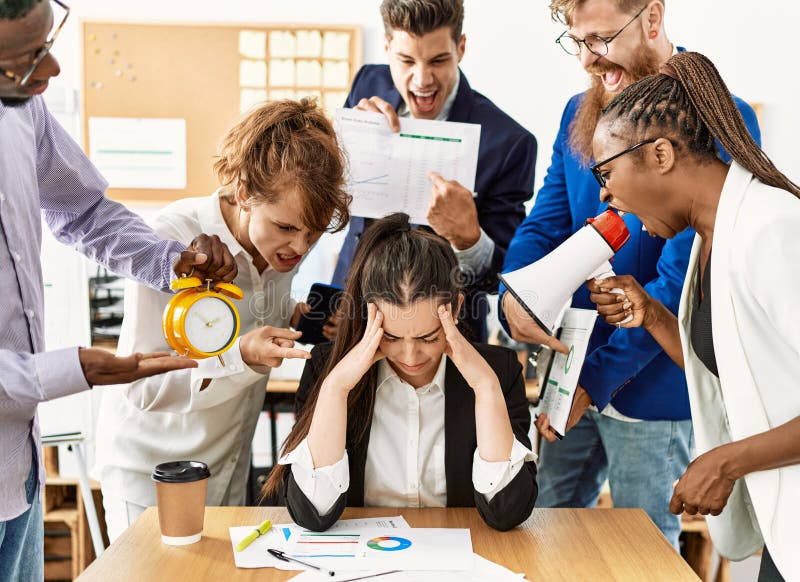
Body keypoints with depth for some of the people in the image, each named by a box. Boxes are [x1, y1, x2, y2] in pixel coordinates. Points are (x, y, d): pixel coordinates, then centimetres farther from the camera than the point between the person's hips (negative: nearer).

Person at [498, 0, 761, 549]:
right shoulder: (580, 112, 5)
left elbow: (683, 277, -20)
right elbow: (546, 224, 4)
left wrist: (597, 377, -20)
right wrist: (513, 292, -19)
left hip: (653, 386, -5)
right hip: (573, 373, 5)